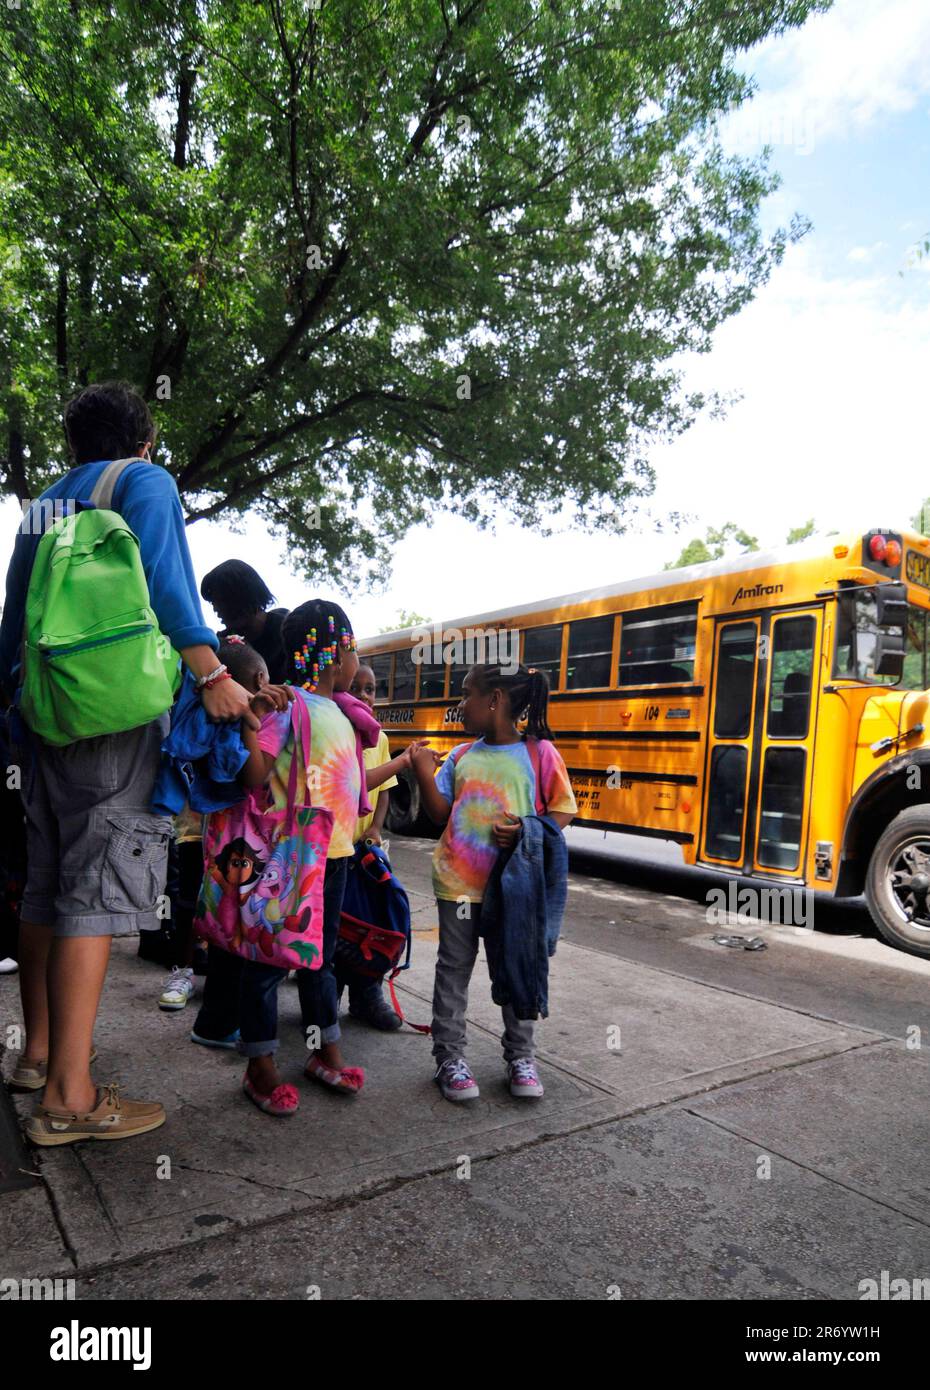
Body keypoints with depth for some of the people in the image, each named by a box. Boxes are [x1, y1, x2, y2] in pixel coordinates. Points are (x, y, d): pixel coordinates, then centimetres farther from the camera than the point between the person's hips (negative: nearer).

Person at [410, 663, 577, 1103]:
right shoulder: (461, 756, 4)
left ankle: (520, 1055, 29)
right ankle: (449, 1057, 23)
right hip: (458, 883, 3)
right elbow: (441, 814, 4)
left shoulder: (539, 753, -7)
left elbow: (564, 810, -4)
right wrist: (424, 772, -10)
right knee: (454, 969, 10)